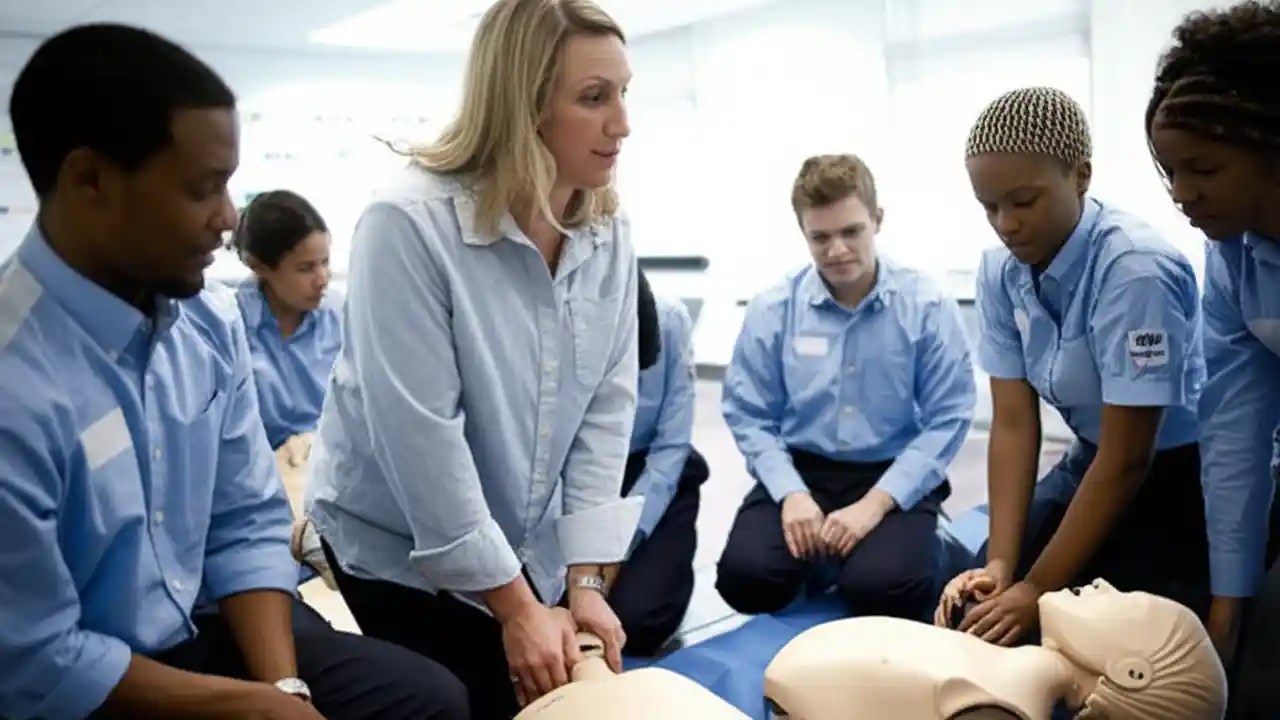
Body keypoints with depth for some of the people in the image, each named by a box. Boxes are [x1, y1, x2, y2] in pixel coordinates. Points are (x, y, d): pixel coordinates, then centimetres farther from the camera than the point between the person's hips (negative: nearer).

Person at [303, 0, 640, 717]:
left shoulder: (609, 234, -7)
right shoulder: (409, 221, -24)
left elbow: (607, 409, -6)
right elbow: (422, 436, -25)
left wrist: (587, 582, -9)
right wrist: (514, 607, -19)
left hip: (532, 549, 5)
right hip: (401, 553, -5)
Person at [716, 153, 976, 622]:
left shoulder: (929, 308, -8)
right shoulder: (772, 310, -4)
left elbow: (948, 420, -7)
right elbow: (750, 416, -1)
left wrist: (876, 503, -16)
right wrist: (791, 493, -16)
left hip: (895, 477, -1)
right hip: (801, 468, 2)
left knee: (880, 589, -27)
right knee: (745, 577, -20)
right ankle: (815, 554, 14)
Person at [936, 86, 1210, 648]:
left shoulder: (1135, 270, -29)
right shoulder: (1001, 271, -10)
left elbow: (1129, 460, -25)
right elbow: (1013, 423, -9)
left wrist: (1040, 588, -22)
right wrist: (1000, 564, -19)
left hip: (1180, 474, -6)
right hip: (1095, 461, 6)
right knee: (973, 609, 1)